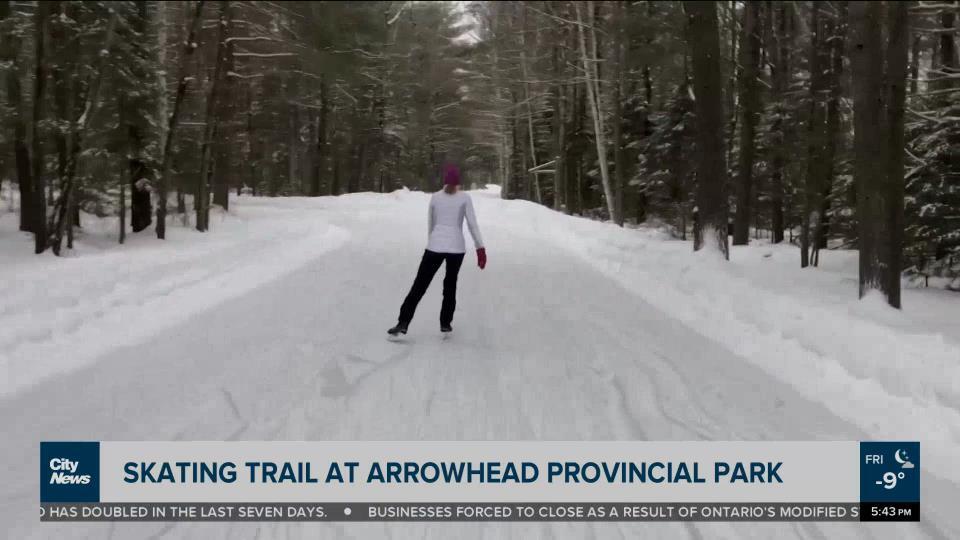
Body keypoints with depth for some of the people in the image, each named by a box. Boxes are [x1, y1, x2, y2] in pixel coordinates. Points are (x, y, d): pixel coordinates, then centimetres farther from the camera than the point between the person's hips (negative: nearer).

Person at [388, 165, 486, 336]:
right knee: (450, 284, 19)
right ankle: (445, 323, 18)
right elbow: (472, 224, -5)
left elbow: (430, 224, 13)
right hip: (456, 247, 0)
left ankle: (403, 322, -9)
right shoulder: (464, 197, -1)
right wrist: (480, 248, -4)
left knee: (420, 284, 1)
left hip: (435, 246, 1)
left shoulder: (435, 197, 5)